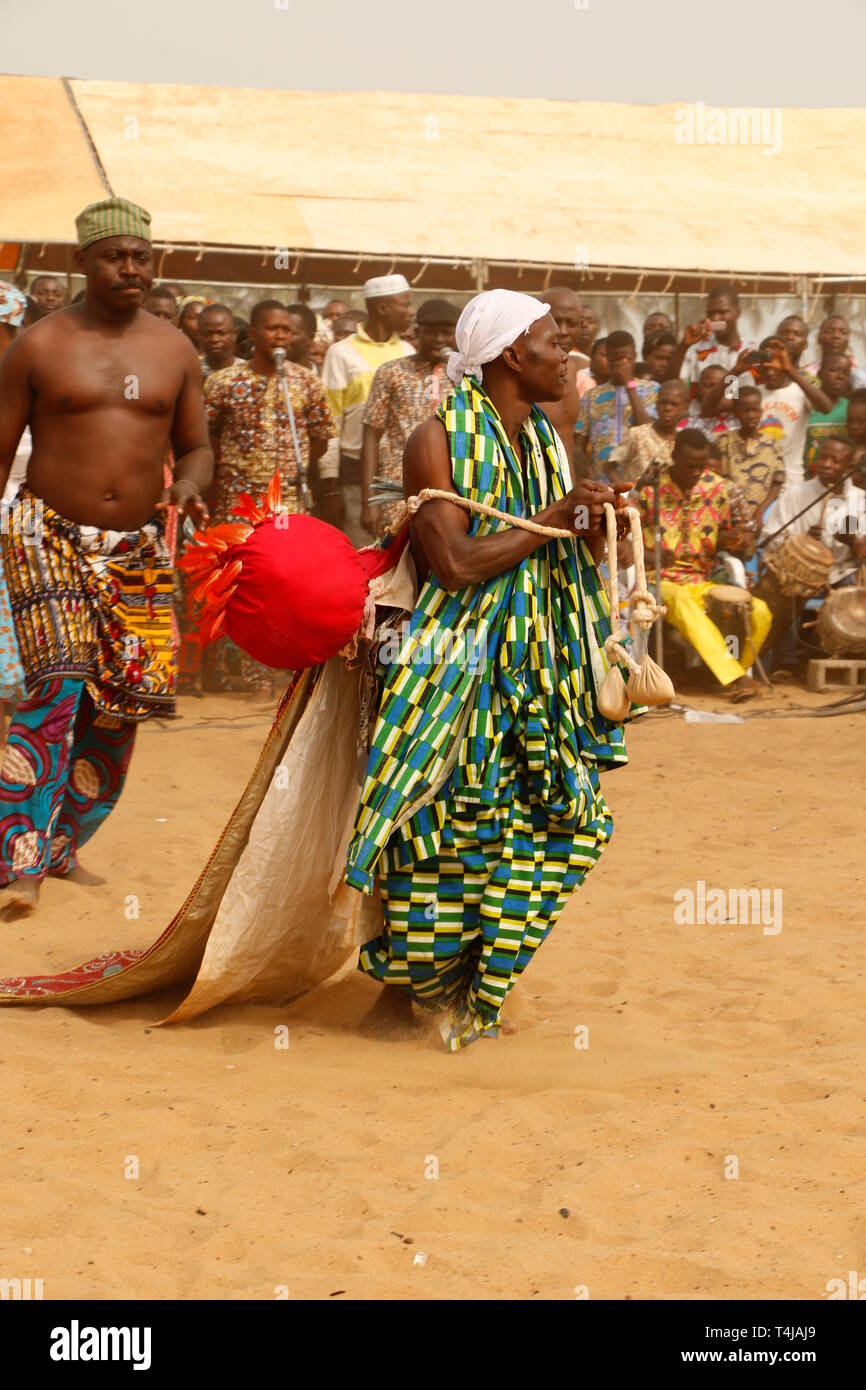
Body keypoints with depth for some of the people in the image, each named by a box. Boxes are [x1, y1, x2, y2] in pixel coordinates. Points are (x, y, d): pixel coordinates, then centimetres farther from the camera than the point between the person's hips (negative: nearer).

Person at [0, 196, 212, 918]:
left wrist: (190, 483, -9)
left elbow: (196, 445, 14)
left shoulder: (175, 350, 7)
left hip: (138, 549, 4)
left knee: (121, 703, 5)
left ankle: (61, 846, 22)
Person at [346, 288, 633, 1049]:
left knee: (555, 818, 2)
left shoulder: (546, 441, 12)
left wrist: (592, 531, -7)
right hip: (458, 664, -7)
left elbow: (575, 563, 16)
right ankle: (406, 979, 11)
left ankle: (468, 985, 14)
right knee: (443, 818, -8)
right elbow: (456, 564, -21)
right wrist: (555, 517, -15)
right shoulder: (438, 441, -11)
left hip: (536, 668, 7)